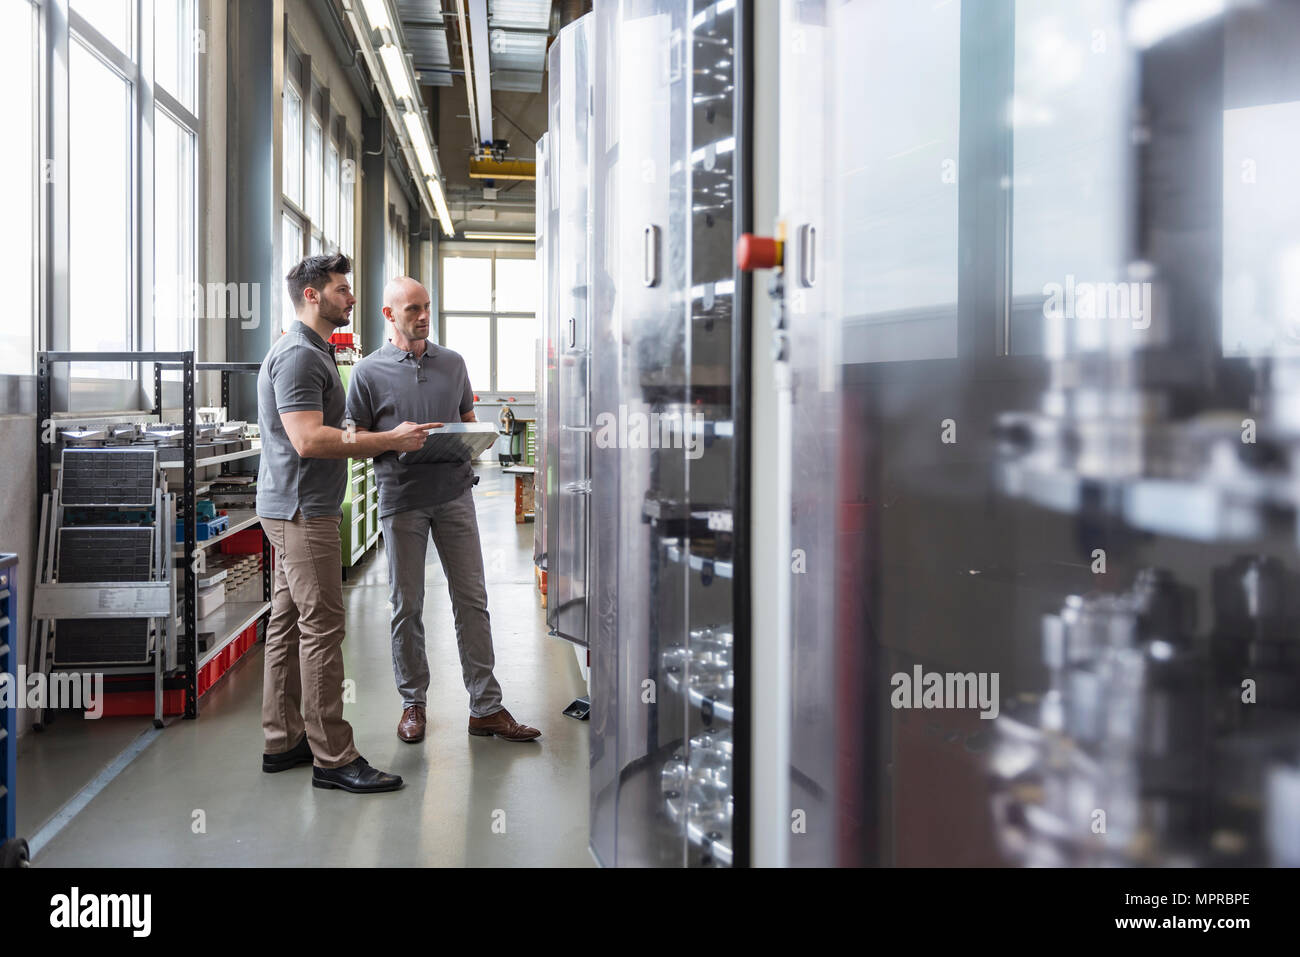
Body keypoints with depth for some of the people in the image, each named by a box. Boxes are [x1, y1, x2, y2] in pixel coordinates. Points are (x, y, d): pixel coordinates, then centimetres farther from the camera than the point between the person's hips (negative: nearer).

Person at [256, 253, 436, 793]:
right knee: (322, 628, -9)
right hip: (302, 510, -11)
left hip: (298, 509, 11)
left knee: (289, 623, 13)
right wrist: (389, 441, -21)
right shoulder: (298, 354, -14)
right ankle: (332, 758, -3)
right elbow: (308, 439, -24)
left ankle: (283, 742, 21)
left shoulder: (315, 352, 20)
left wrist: (383, 441, 16)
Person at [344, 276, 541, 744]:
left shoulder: (453, 363, 12)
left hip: (454, 492, 3)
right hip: (401, 498, -2)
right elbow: (356, 438, 2)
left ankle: (486, 707, 8)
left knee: (472, 599, 2)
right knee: (407, 605, 6)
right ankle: (413, 702, 21)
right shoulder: (368, 371, 2)